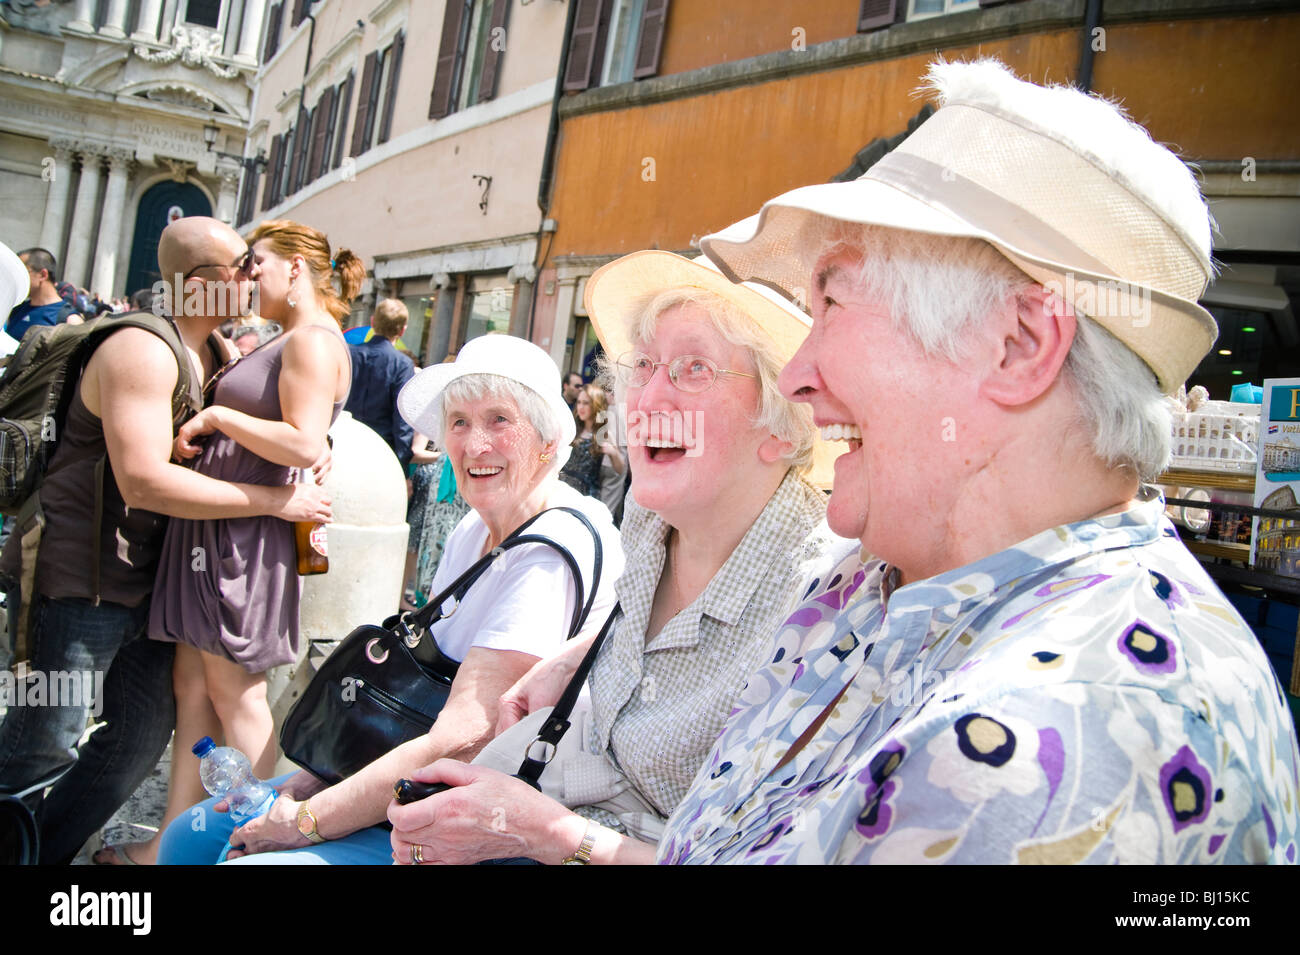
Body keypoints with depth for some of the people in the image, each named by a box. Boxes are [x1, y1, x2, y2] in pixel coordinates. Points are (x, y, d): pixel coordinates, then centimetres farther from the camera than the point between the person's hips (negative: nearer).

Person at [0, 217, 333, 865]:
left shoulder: (213, 354, 10)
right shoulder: (143, 351, -20)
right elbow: (144, 479, -30)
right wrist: (277, 501, -24)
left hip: (145, 584, 9)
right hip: (80, 579, -9)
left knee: (143, 735, 13)